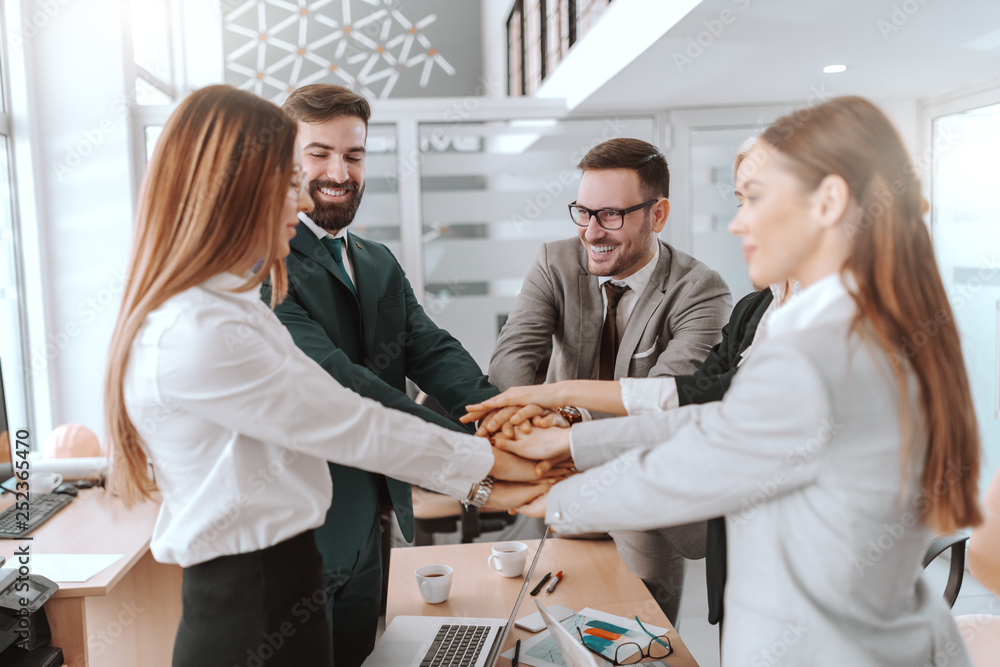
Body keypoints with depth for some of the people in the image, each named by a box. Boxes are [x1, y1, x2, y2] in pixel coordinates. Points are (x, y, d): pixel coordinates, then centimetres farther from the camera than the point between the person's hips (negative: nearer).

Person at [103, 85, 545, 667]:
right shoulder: (193, 334, -25)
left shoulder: (228, 307, 8)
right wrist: (487, 461, -6)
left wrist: (478, 487, 4)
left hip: (274, 583, 9)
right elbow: (349, 427, -19)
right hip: (256, 612, -9)